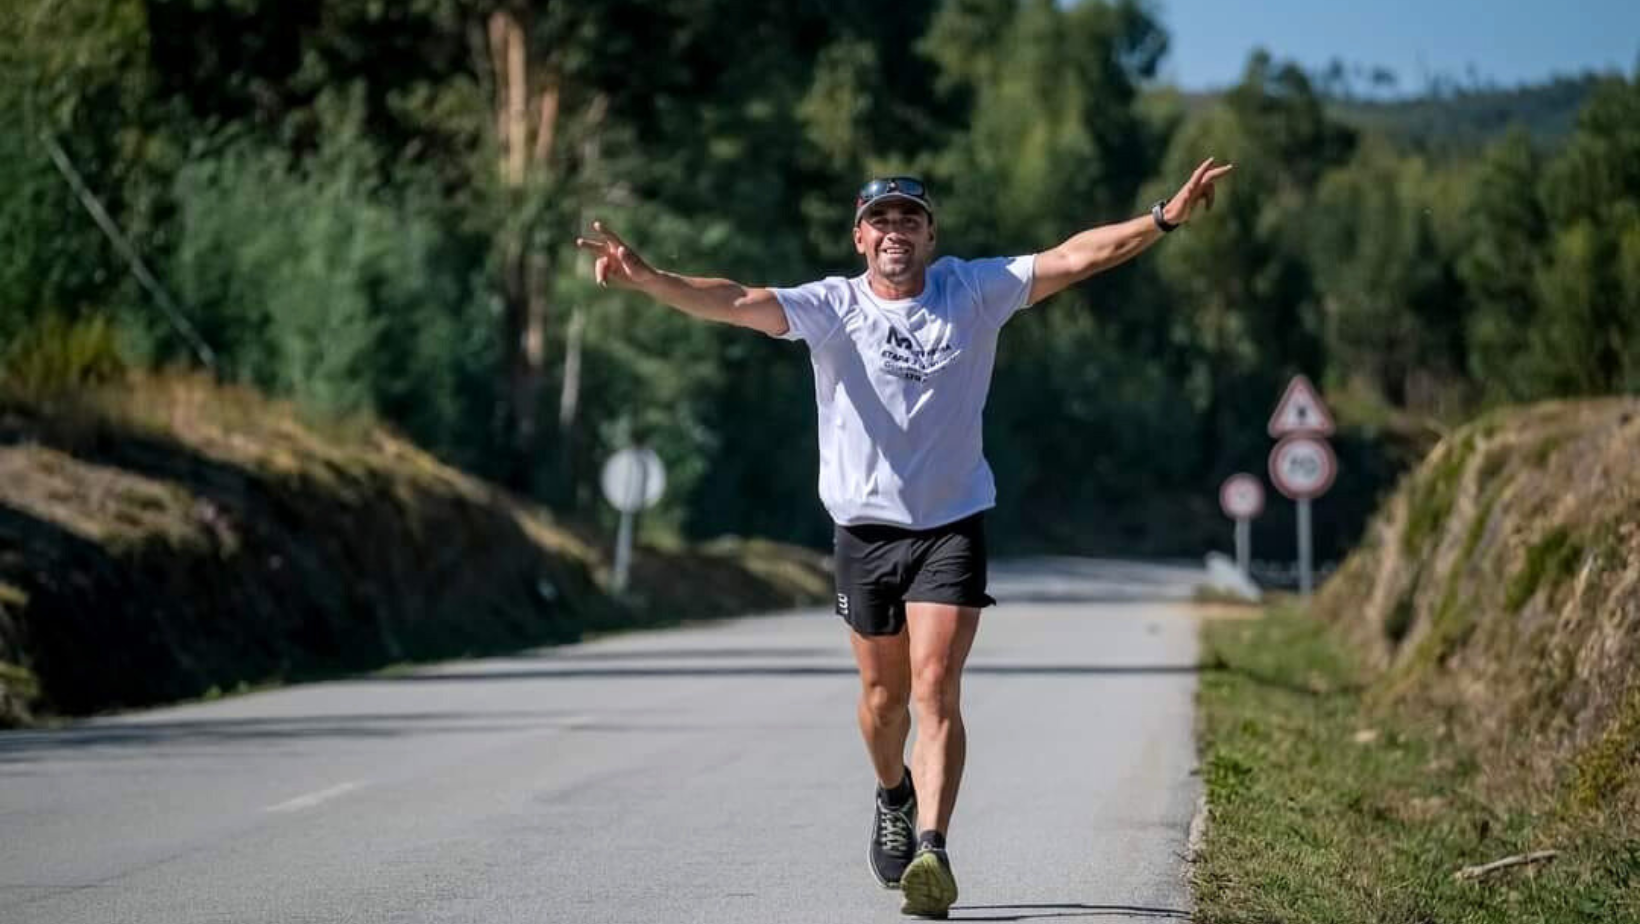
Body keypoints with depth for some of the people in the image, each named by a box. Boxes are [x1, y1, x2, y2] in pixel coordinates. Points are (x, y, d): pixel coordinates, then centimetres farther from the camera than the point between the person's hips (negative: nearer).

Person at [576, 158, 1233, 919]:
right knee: (883, 696, 14)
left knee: (935, 691, -13)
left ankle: (931, 850, -20)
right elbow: (737, 302, -18)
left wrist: (1165, 219, -14)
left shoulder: (973, 291, 1)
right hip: (866, 528, 1)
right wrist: (647, 279, -34)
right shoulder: (831, 306, -4)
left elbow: (1072, 258, -4)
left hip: (954, 525, -1)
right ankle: (894, 797, 43)